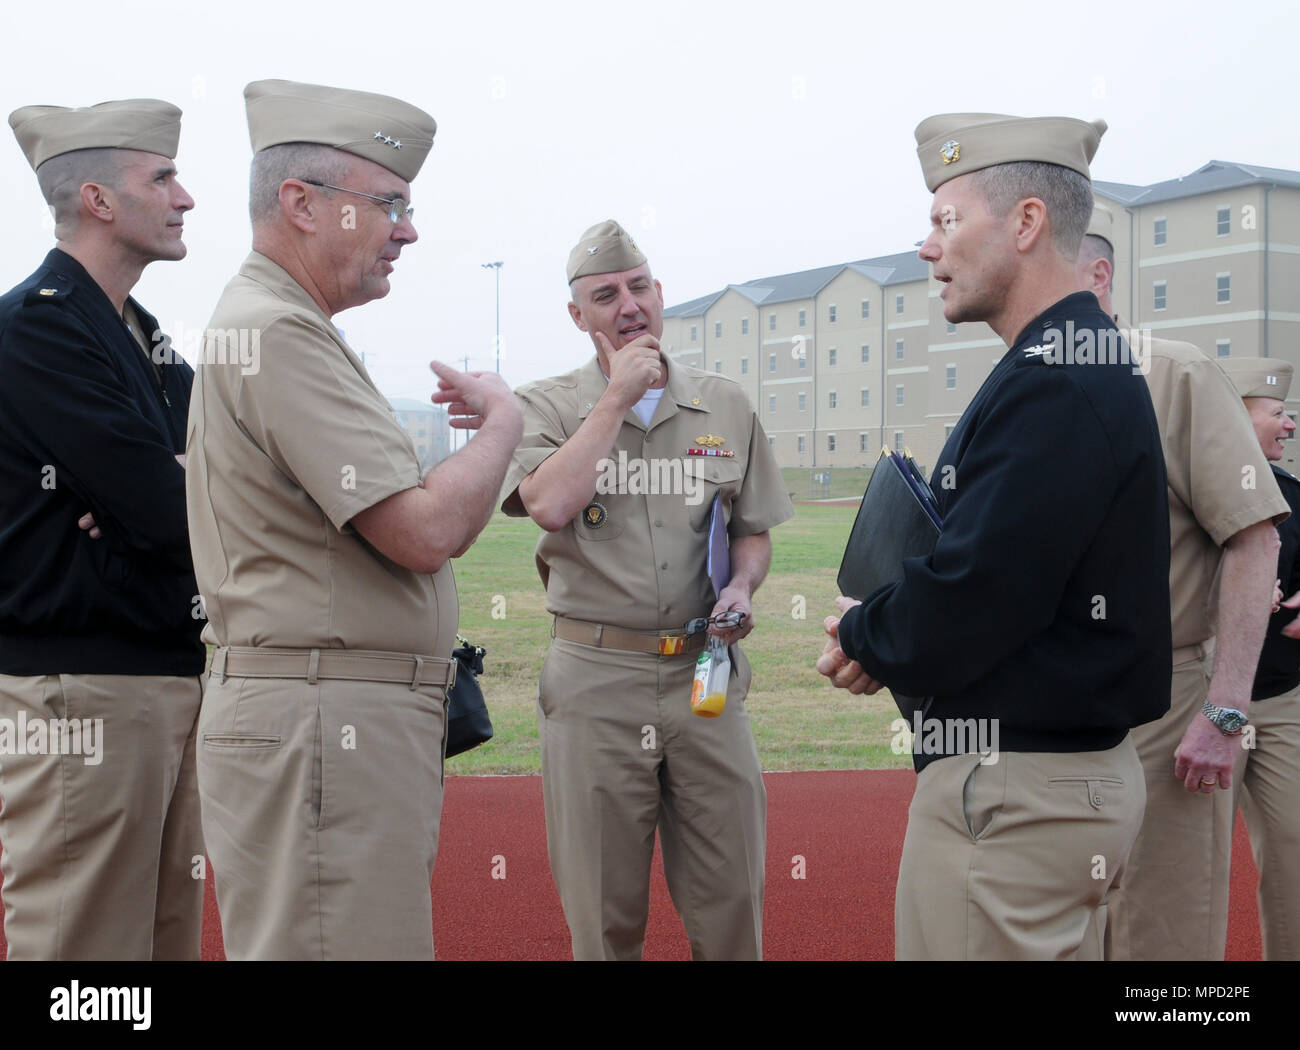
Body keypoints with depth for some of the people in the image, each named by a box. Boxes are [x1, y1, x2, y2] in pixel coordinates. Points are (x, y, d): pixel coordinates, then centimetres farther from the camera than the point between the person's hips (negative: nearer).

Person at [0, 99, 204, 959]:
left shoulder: (147, 338, 17)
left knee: (170, 935, 13)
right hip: (80, 693, -9)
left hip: (173, 679, 9)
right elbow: (166, 515, -19)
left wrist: (162, 500, -10)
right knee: (88, 942, -2)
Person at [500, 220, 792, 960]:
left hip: (706, 673, 2)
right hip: (595, 679, -2)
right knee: (603, 911, 6)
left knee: (731, 903, 4)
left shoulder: (726, 407, 12)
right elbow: (550, 505, -16)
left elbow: (754, 531, 17)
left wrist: (742, 587, -5)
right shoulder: (547, 406, 4)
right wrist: (617, 397, -10)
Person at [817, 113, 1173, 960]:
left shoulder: (1054, 384, -20)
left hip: (1014, 793, -10)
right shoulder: (1084, 364, 13)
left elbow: (969, 606, -25)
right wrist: (884, 639, 1)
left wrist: (862, 635, -5)